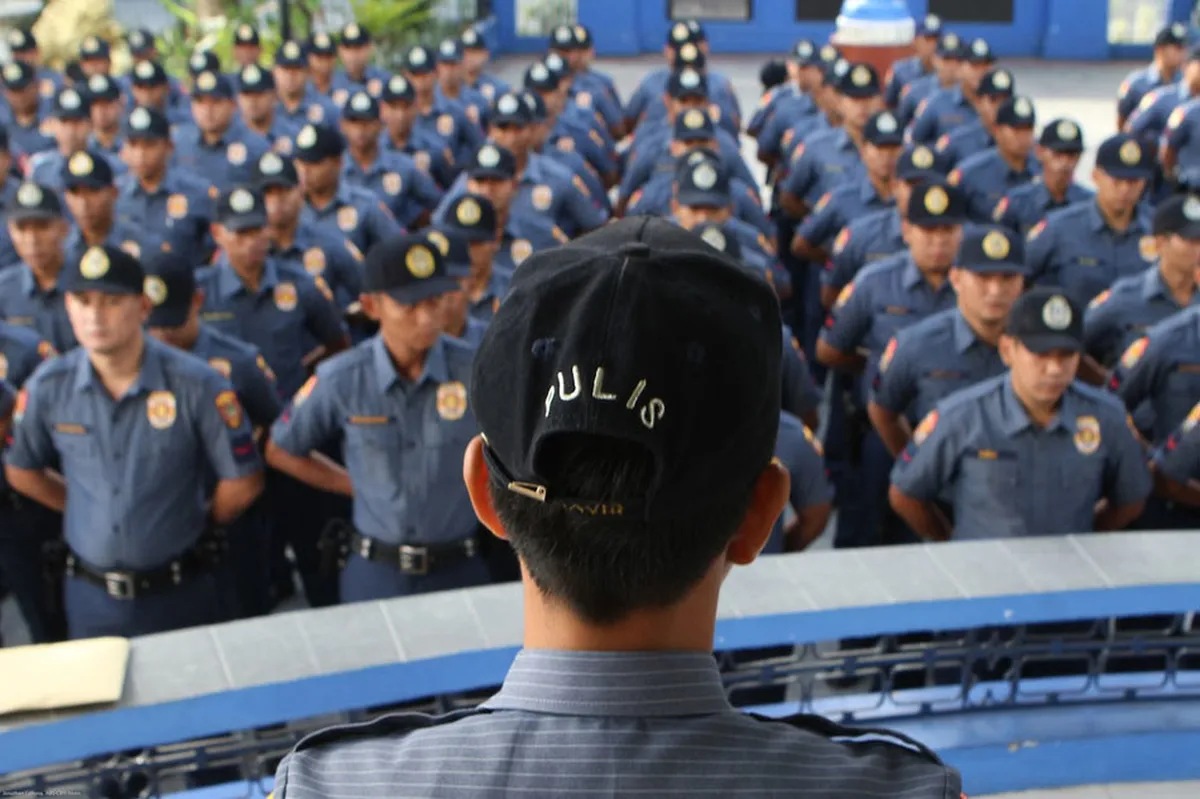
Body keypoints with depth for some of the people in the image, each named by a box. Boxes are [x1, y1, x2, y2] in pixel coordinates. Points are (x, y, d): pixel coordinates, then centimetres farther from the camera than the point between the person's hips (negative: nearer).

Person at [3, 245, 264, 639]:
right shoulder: (47, 386, -7)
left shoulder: (197, 384, -17)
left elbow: (243, 483, -9)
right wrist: (87, 510, 8)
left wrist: (194, 524, 3)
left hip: (184, 591, -2)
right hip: (89, 594, 2)